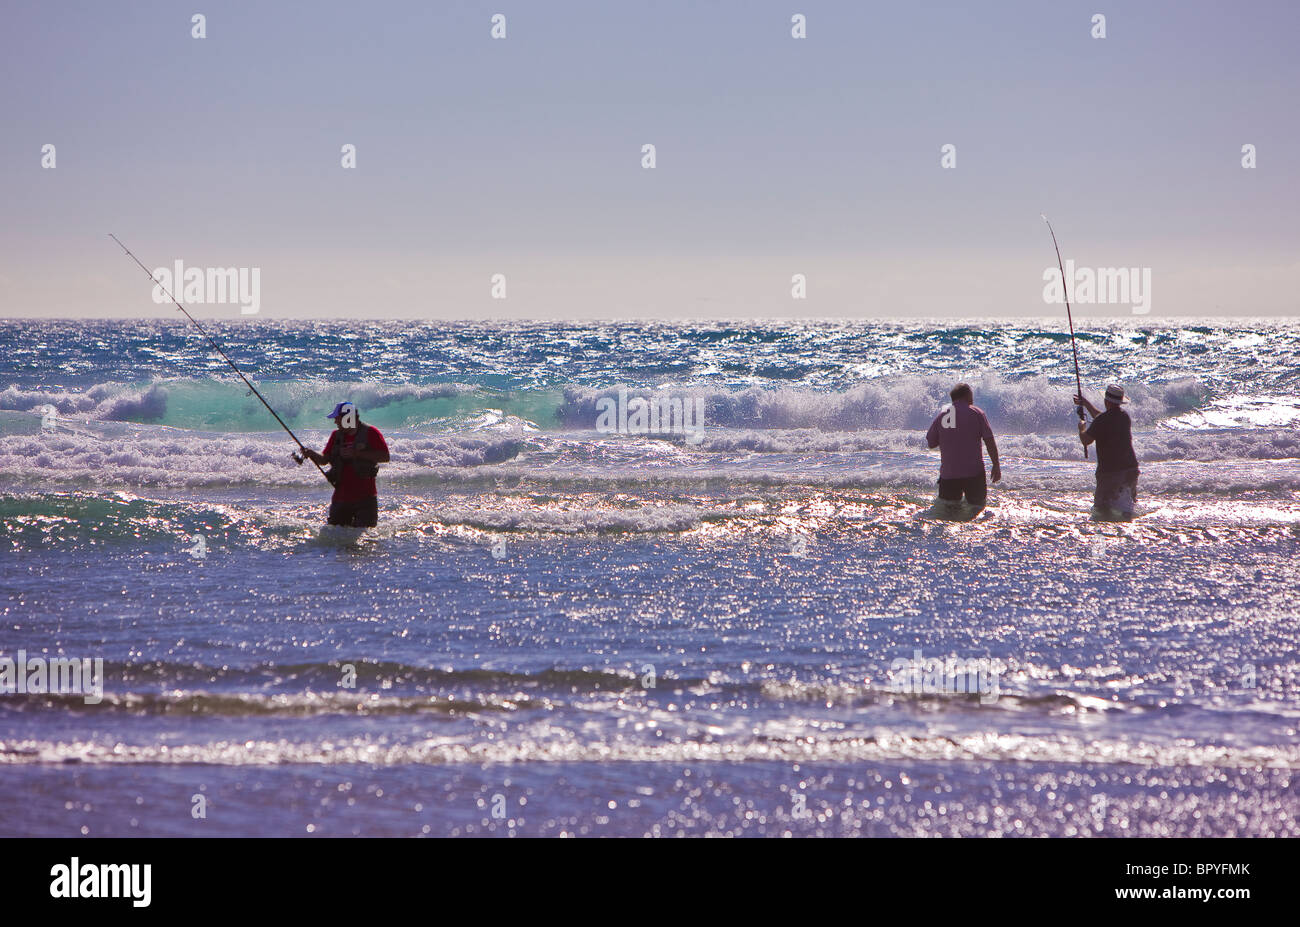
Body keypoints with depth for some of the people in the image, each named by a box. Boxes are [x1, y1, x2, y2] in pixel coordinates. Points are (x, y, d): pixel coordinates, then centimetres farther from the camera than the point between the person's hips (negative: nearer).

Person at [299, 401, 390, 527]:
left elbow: (385, 457, -13)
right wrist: (312, 454, -9)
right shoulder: (336, 435, 12)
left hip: (365, 498, -5)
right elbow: (324, 460, 13)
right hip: (340, 497, 5)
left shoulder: (370, 433, -5)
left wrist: (356, 453, -18)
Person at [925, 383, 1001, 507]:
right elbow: (989, 440, -4)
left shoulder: (941, 416, 7)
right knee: (977, 505, 6)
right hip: (973, 473, -2)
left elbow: (931, 443, 13)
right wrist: (996, 465, 4)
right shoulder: (976, 413, -1)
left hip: (948, 473, 2)